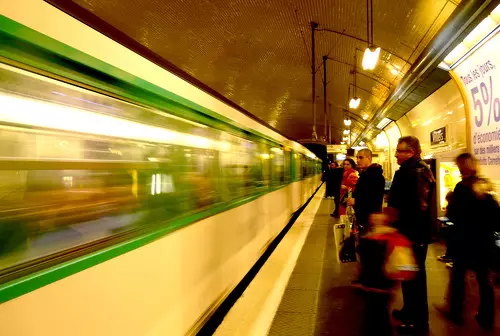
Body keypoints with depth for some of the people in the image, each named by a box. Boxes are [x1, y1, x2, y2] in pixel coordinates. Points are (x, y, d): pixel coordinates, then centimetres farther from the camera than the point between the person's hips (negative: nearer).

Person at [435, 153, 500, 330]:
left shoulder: (462, 187, -15)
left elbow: (453, 215, -16)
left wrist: (450, 200, -1)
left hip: (464, 239, -5)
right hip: (485, 240, 6)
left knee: (458, 275, 9)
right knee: (483, 278, 14)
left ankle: (455, 312, 21)